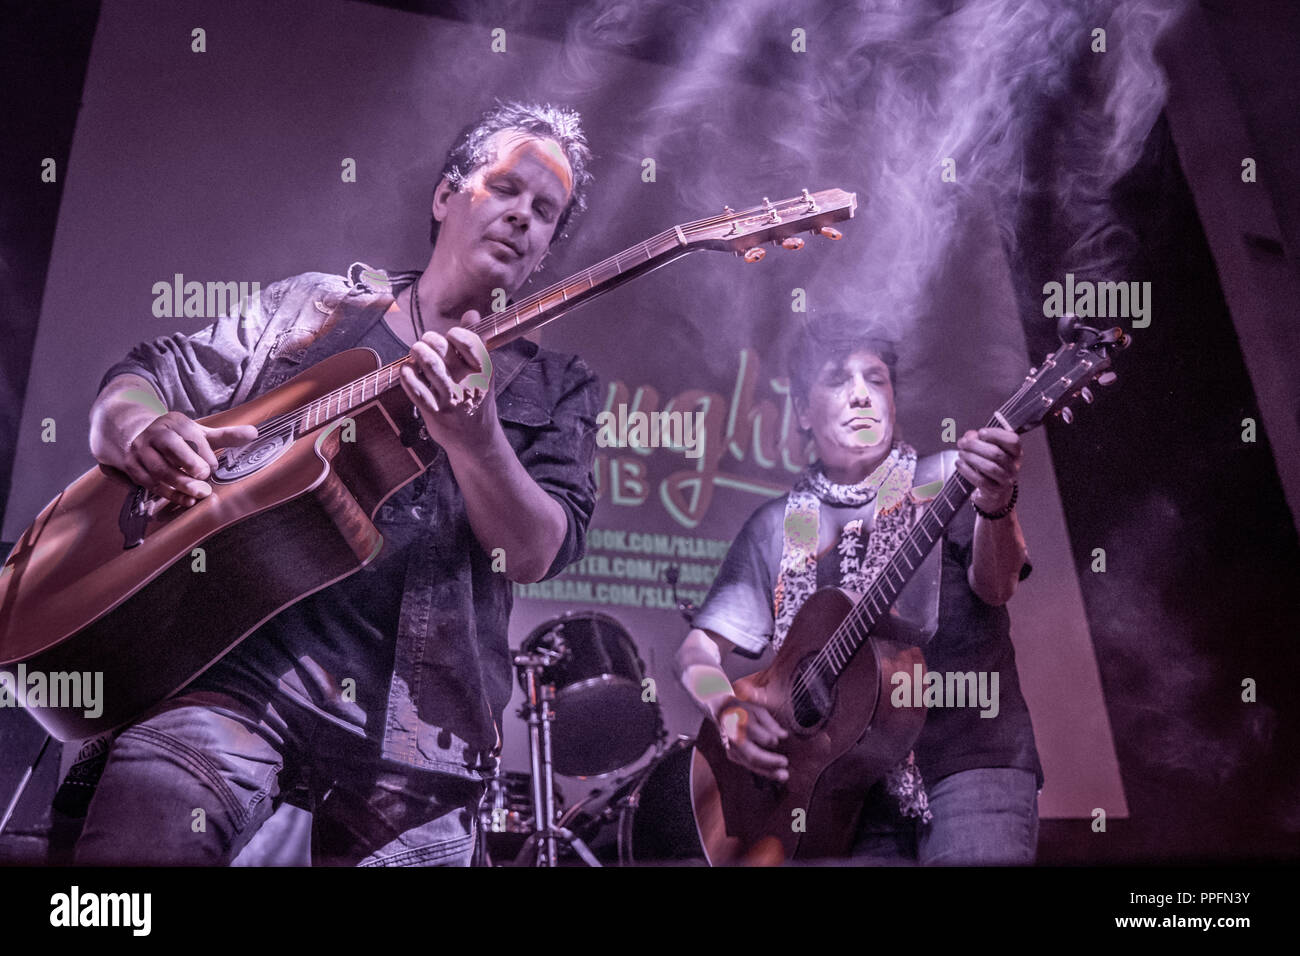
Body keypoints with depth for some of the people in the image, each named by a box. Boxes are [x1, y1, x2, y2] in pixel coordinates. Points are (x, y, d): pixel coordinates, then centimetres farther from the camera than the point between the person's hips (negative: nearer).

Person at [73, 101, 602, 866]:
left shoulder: (555, 389, 14)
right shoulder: (313, 307, 16)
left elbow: (536, 552, -2)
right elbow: (136, 383, 16)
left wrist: (474, 437, -21)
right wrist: (142, 432, -9)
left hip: (414, 729, 2)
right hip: (244, 659, -1)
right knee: (143, 838, -28)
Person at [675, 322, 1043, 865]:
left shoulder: (945, 481, 4)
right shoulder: (777, 528, 13)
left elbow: (995, 586, -13)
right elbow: (699, 649, 13)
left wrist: (995, 503, -34)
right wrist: (728, 712, -8)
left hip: (970, 761, -2)